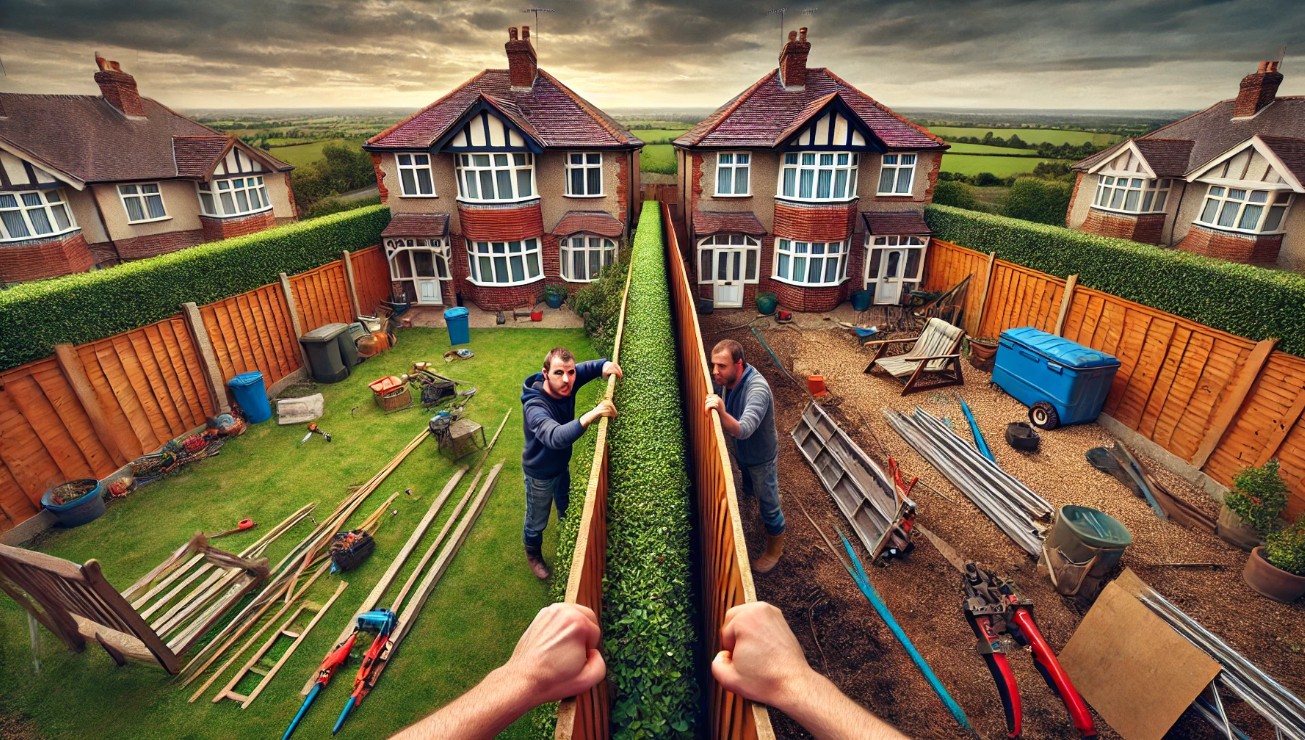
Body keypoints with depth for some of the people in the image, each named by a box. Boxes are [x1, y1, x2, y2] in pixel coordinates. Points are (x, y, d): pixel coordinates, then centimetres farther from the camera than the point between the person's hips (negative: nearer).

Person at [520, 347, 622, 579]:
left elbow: (588, 367, -6)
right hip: (540, 473, -6)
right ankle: (533, 555, 51)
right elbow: (555, 437, -58)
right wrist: (591, 415, -70)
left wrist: (606, 365, -30)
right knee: (537, 521, 21)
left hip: (562, 464, 6)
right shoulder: (534, 407, -41)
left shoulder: (566, 384, -21)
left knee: (567, 510, 32)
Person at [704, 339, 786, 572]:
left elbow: (744, 430, -53)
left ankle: (775, 548, 41)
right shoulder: (726, 379, -17)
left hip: (762, 457, -6)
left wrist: (722, 413, -68)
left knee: (768, 504, 15)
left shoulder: (757, 389, -40)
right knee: (749, 492, 31)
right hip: (742, 452, 7)